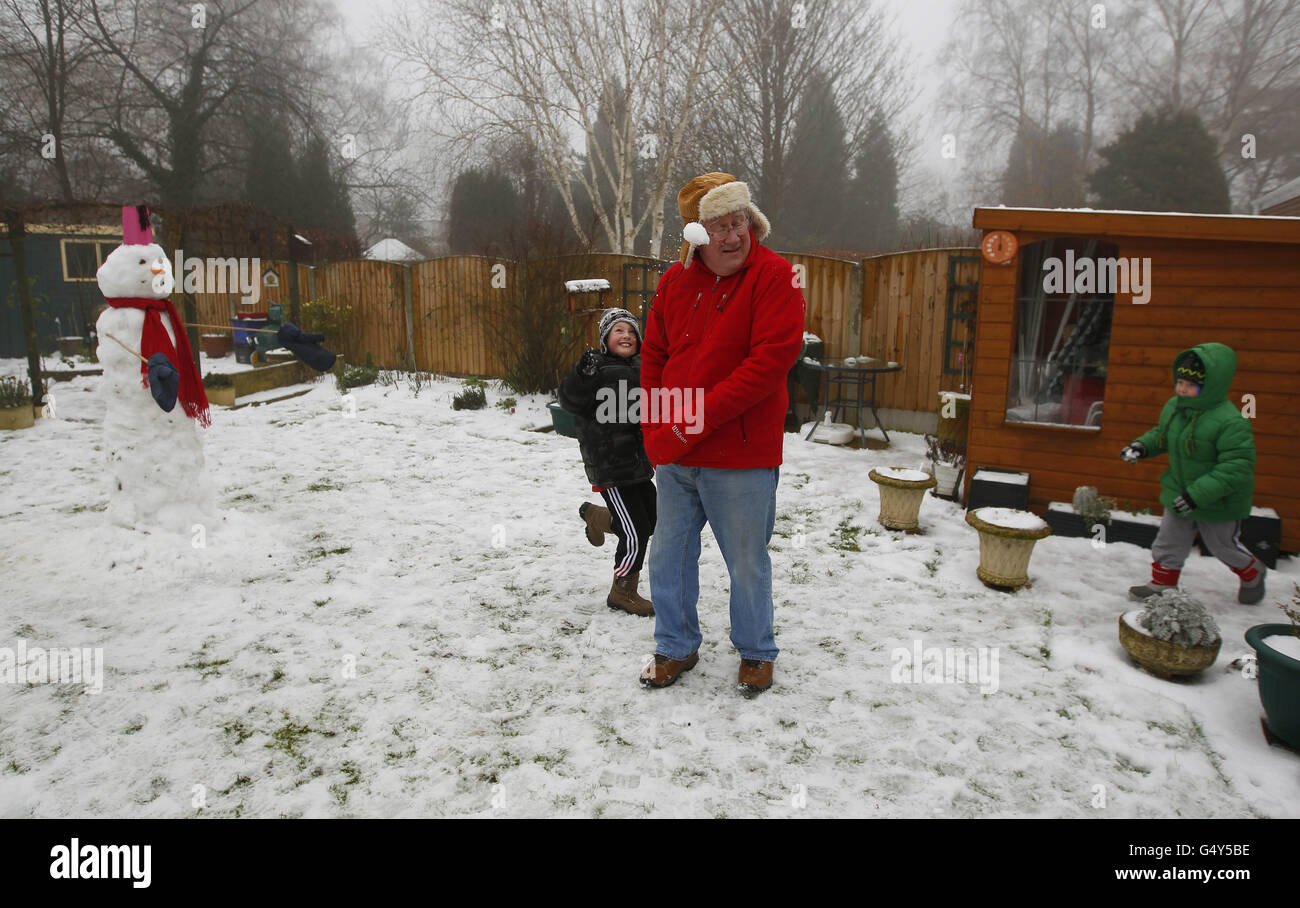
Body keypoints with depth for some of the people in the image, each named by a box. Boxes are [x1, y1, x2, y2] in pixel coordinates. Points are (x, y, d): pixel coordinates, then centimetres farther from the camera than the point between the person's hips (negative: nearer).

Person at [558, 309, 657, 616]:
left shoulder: (640, 369, 11)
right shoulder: (597, 367, -11)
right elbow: (571, 401, -23)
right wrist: (583, 375, -37)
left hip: (638, 461, 8)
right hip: (610, 466, -8)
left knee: (651, 521, 17)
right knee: (636, 533, -7)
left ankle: (595, 515, 41)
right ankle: (623, 593, 13)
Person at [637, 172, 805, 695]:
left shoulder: (774, 277, -8)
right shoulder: (674, 281, 7)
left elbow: (773, 357, -19)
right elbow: (653, 356, 12)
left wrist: (703, 416, -20)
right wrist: (658, 431, 0)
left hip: (741, 457, -5)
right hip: (674, 457, 5)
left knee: (747, 563, 8)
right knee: (669, 555, 15)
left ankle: (756, 653, 32)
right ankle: (677, 647, 36)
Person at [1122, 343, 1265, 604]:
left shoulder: (1231, 422, -29)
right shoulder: (1173, 407, -6)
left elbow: (1236, 467, -31)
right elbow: (1160, 434, 15)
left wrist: (1198, 494, -35)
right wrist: (1142, 446, -6)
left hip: (1219, 502, -6)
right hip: (1179, 494, 6)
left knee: (1223, 546, 17)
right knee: (1168, 542, 15)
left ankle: (1253, 574, 46)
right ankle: (1163, 583, 34)